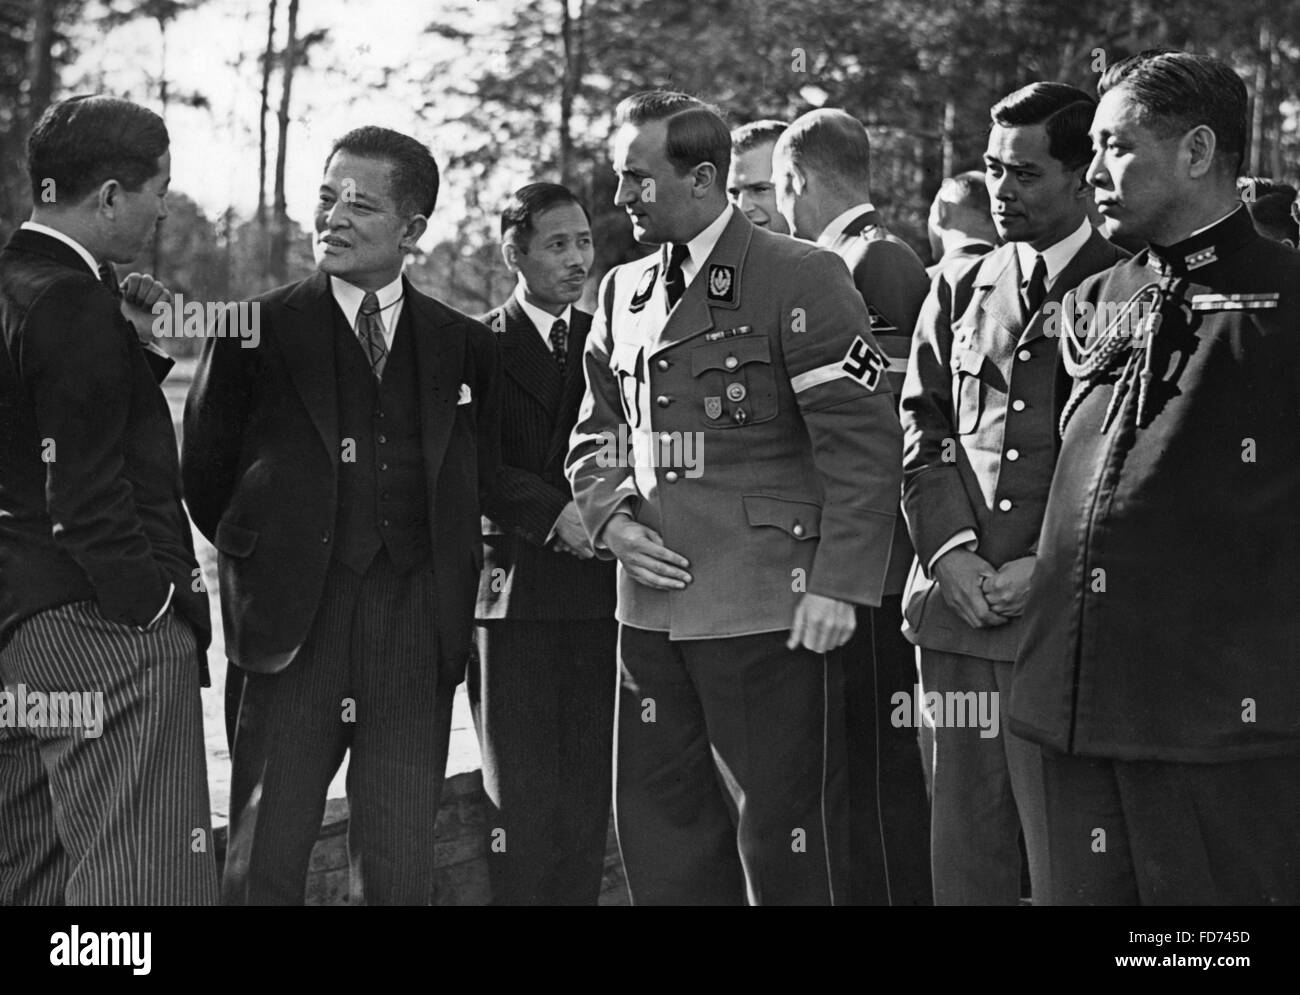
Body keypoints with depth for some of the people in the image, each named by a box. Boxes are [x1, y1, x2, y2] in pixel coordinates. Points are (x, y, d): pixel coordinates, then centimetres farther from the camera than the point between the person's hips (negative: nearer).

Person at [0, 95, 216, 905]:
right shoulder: (75, 304, -17)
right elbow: (86, 495, -21)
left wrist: (137, 348, 6)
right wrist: (157, 605, -14)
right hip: (102, 628, -10)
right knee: (135, 878, -6)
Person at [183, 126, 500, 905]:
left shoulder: (464, 347, 10)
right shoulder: (257, 331, 3)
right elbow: (206, 476, 8)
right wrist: (266, 557, 9)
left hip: (418, 633, 2)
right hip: (295, 628, -1)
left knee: (400, 870, 3)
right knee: (264, 865, -1)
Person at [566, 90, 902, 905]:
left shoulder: (801, 280, -6)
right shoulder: (623, 291, 15)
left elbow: (863, 445, -10)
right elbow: (595, 433, 22)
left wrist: (838, 586, -15)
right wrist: (610, 518, 2)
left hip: (765, 614, -6)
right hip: (652, 610, 7)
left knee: (780, 836, -1)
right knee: (659, 828, 11)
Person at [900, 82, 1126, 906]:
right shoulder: (958, 291, 16)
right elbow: (923, 433, 13)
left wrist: (1049, 569, -11)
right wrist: (950, 550, -3)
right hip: (957, 611, 5)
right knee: (966, 856, 7)